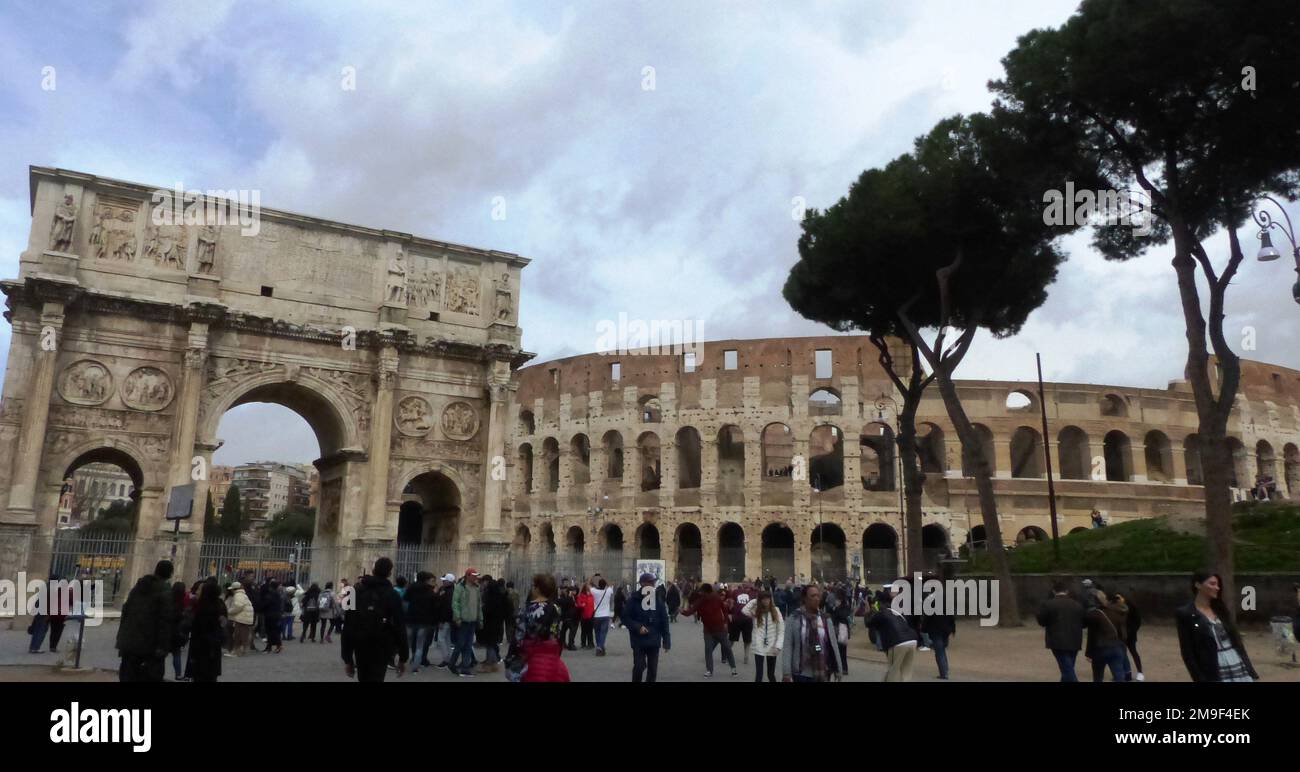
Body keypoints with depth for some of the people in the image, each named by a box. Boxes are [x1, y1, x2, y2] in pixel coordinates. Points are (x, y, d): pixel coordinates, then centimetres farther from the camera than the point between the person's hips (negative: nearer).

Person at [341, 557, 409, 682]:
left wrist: (347, 658, 4)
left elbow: (348, 626, 1)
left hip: (360, 647, 4)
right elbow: (399, 627, -10)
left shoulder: (356, 592, 3)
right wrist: (403, 657, -3)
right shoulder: (392, 595, -7)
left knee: (363, 679, 20)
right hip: (382, 650, -3)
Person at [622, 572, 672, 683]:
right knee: (639, 666, -9)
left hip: (654, 641, 3)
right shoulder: (634, 599, -6)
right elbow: (625, 617, -4)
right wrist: (638, 627, -17)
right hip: (638, 640, -3)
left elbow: (664, 621, 5)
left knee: (653, 669, 8)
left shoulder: (659, 599, 3)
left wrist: (666, 640, 2)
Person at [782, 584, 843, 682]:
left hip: (822, 674, 3)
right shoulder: (794, 618, -7)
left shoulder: (825, 619, 3)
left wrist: (838, 669, 5)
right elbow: (787, 646, -9)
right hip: (801, 673, -3)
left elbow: (833, 645, 5)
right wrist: (786, 672, -14)